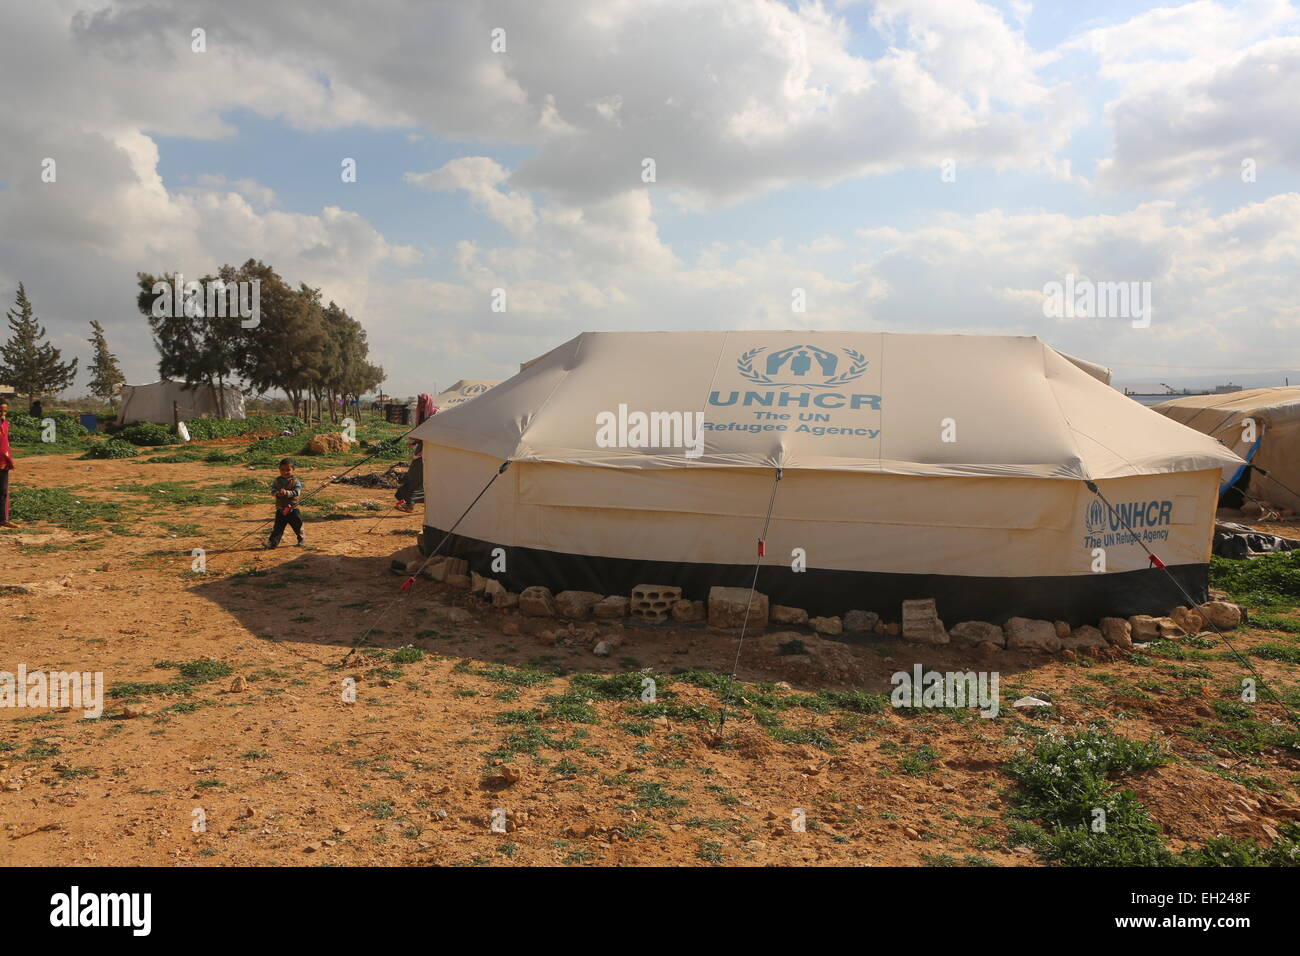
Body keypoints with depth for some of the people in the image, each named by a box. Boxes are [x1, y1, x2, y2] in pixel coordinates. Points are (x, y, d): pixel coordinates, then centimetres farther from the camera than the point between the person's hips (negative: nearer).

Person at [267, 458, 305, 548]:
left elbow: (297, 493, -18)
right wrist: (277, 493, -26)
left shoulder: (295, 481, -8)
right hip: (280, 509, 2)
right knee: (278, 527, 3)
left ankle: (302, 539, 32)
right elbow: (273, 490, -4)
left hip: (293, 508, -2)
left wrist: (287, 493, -32)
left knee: (297, 525, 11)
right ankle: (273, 542, 5)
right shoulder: (277, 481, 3)